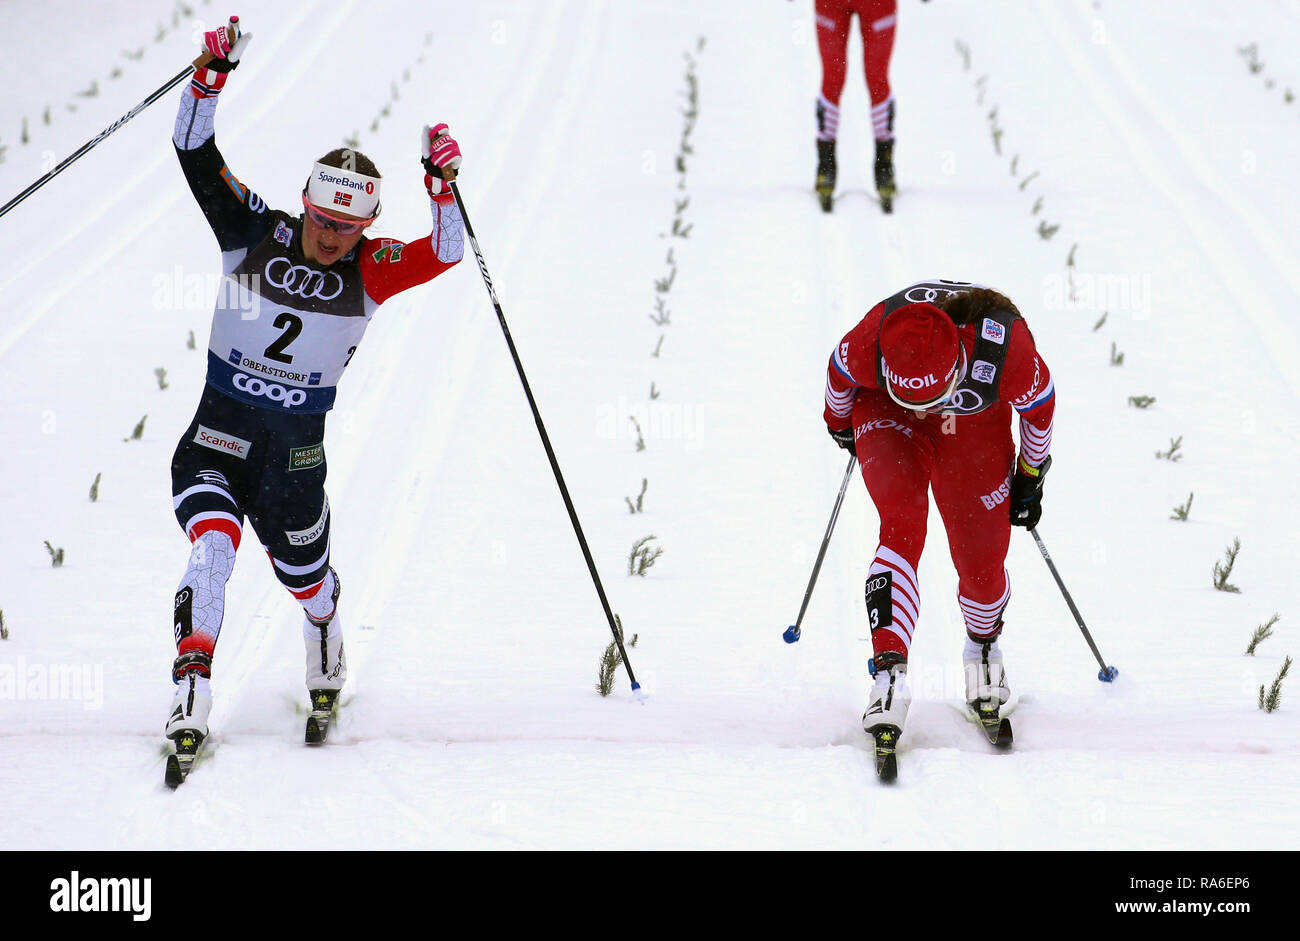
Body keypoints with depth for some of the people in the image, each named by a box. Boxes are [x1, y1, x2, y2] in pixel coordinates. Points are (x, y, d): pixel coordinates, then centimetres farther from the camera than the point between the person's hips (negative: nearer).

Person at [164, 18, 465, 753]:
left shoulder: (370, 271, -5)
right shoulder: (255, 234, -5)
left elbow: (445, 254, -21)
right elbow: (194, 153, -11)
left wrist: (442, 186, -34)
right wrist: (212, 75, -22)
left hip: (295, 457, 1)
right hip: (216, 442, -1)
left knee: (307, 580, 16)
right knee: (213, 547, -27)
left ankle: (328, 670, 49)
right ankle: (192, 689, -24)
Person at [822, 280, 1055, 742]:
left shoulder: (1007, 350, -40)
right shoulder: (870, 342, -39)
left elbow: (1040, 406, -15)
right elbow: (839, 374, -11)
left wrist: (1031, 477, 0)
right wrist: (839, 422, 9)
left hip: (976, 424, 1)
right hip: (885, 411, -1)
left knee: (982, 561, -2)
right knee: (902, 530, -26)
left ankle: (983, 646, 31)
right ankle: (889, 671, -29)